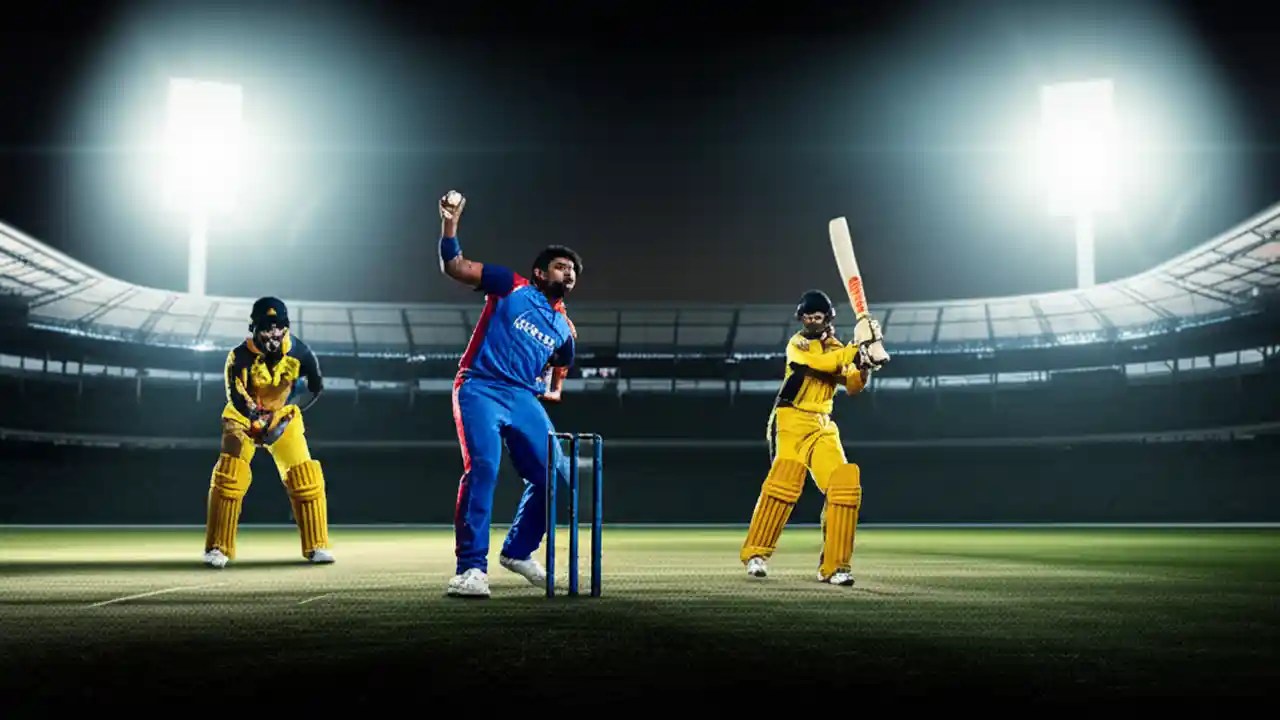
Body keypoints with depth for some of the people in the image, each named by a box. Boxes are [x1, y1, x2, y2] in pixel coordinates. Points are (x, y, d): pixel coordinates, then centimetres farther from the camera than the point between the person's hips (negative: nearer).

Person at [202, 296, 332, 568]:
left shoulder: (299, 352, -17)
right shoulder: (240, 356, -24)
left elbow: (317, 387, -9)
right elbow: (235, 395, -31)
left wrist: (292, 411, -18)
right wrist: (255, 414, -47)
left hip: (284, 418, 2)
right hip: (244, 419, -2)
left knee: (306, 479, -7)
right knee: (228, 477, -16)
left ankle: (317, 546, 5)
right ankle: (217, 548, -5)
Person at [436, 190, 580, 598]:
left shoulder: (565, 330, 18)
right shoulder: (511, 287, 4)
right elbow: (454, 266, -2)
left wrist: (554, 392, 16)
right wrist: (450, 223, -13)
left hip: (525, 399, 6)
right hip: (480, 389, -6)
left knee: (553, 476, 0)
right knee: (482, 467, -25)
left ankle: (518, 552, 24)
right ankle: (471, 568, -22)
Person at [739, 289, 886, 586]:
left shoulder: (837, 349, 15)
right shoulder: (797, 344, -2)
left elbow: (852, 387, 6)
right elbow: (821, 363, -21)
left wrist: (864, 366, -13)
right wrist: (857, 346, -22)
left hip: (823, 427, 6)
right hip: (792, 421, -5)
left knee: (845, 484, -8)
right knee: (784, 481, -21)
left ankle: (833, 565, -2)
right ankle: (755, 552, -9)